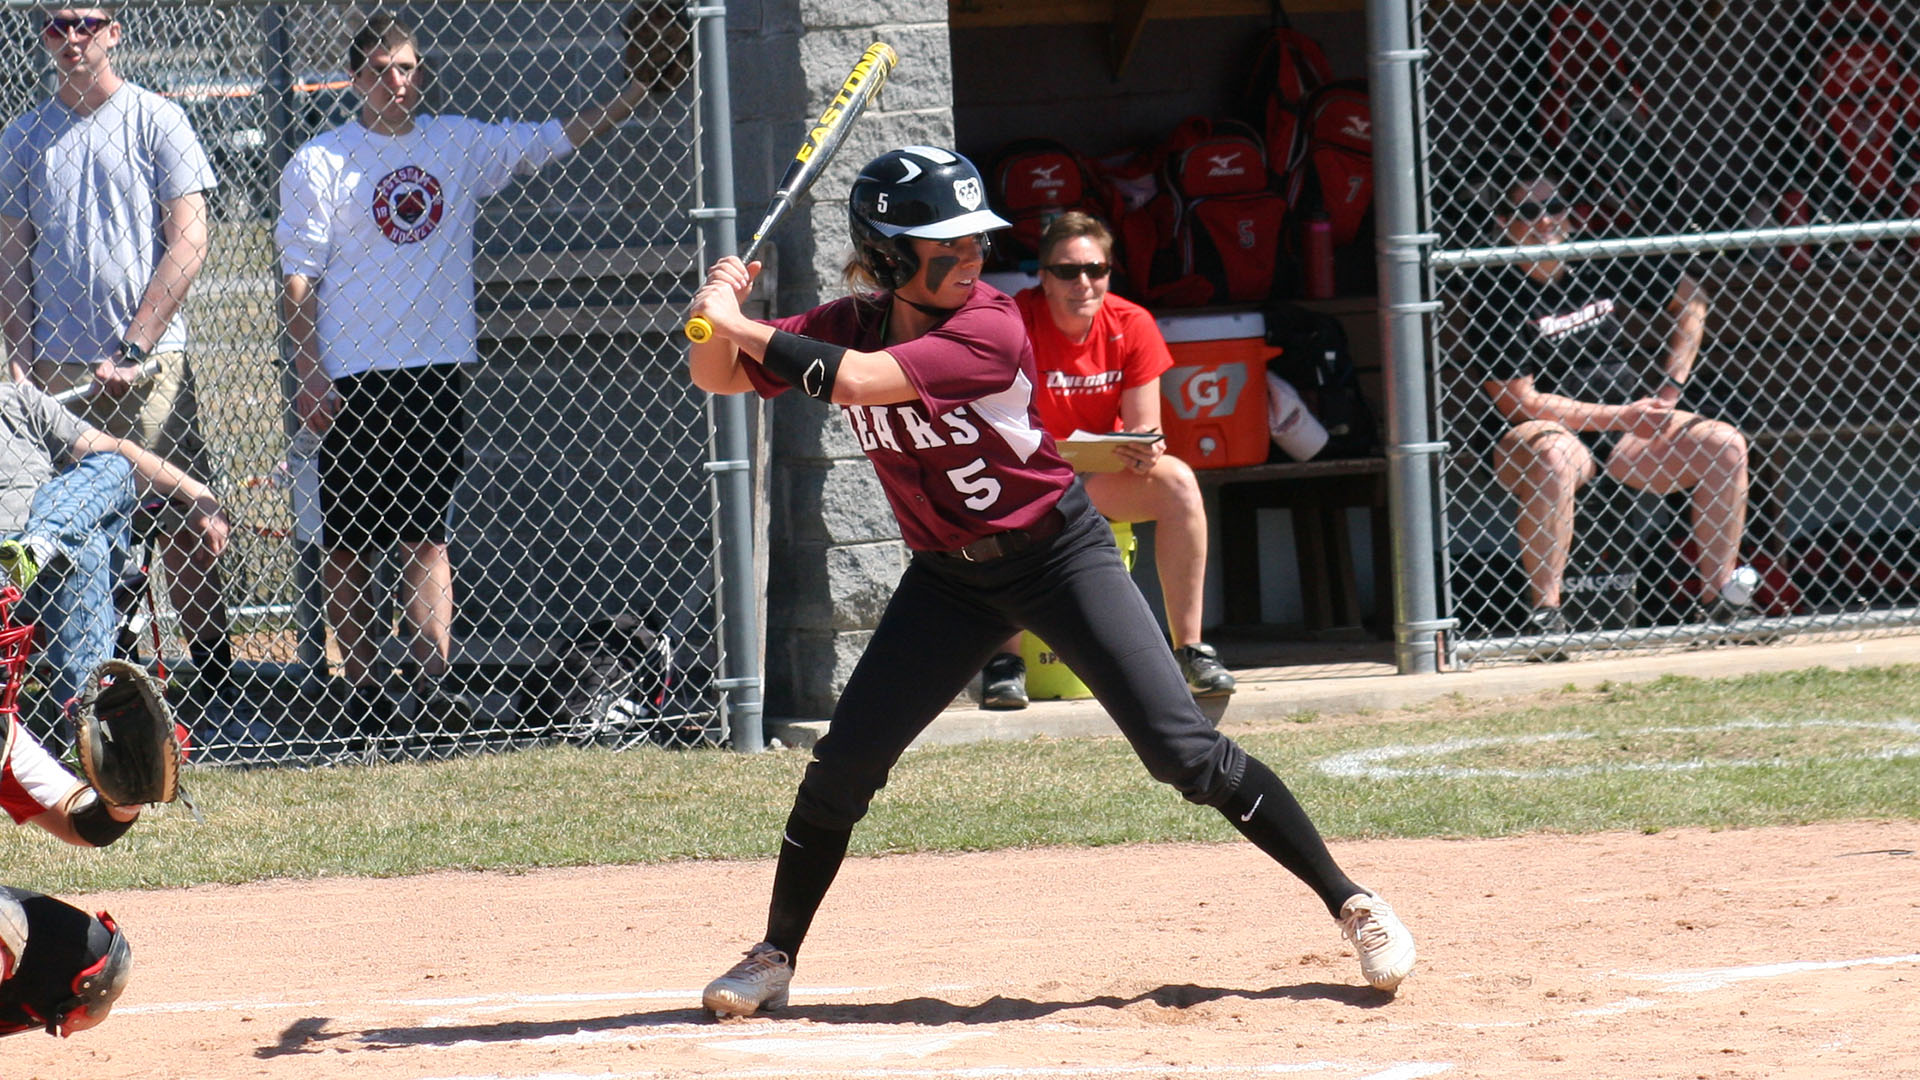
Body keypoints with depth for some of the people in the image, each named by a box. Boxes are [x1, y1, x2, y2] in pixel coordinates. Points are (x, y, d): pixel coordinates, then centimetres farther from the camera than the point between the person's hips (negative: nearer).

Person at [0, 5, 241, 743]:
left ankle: (218, 694, -2)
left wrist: (131, 350, -11)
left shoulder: (155, 122, 2)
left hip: (150, 366, -3)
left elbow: (188, 243, -4)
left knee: (184, 531, -6)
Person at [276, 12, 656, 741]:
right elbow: (299, 281, -2)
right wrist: (309, 376, -10)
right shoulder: (319, 165, 0)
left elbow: (560, 138, 13)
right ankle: (361, 692, 5)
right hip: (353, 379, -3)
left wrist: (637, 92, 1)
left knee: (426, 534, -2)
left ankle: (431, 682, -8)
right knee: (348, 543, 0)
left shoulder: (462, 146, 11)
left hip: (437, 370, 3)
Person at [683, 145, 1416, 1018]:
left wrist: (740, 324, -27)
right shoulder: (850, 324, -6)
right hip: (948, 578, 5)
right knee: (842, 766, -2)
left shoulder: (989, 327, -24)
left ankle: (1352, 906, -5)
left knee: (1186, 752, -12)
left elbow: (855, 381, -34)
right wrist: (722, 316, -24)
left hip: (1060, 553, -5)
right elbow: (718, 377, -2)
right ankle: (774, 959, 15)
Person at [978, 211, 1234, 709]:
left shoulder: (1132, 326, -7)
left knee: (1177, 481, -24)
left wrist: (1144, 453, -30)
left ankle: (1190, 649, -20)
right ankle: (1004, 659, -31)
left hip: (1100, 480, 3)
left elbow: (1142, 430, -7)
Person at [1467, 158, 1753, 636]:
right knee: (1554, 458, -40)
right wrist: (1619, 417, -17)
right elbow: (1519, 401, -15)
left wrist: (1671, 389, 5)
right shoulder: (1496, 296, -11)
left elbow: (1690, 300, 16)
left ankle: (1720, 597, -8)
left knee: (1724, 445, -12)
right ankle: (1546, 612, -35)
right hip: (1543, 431, -5)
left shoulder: (1603, 266, 3)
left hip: (1628, 425, 5)